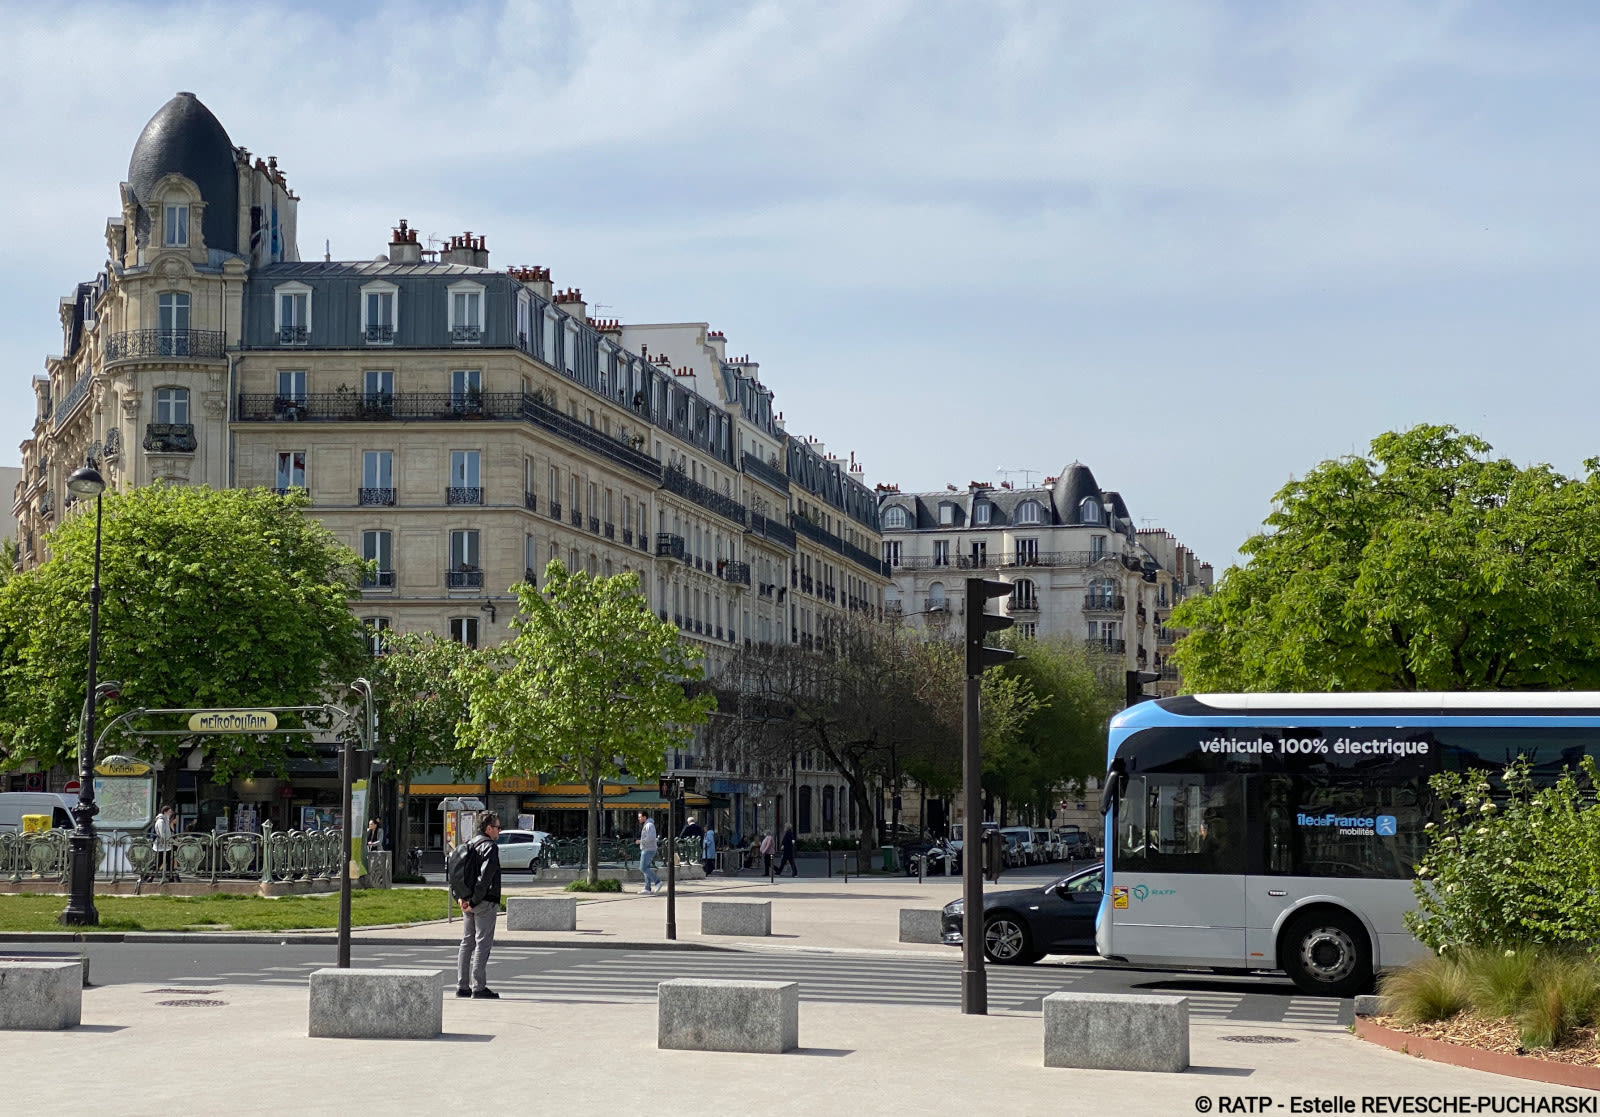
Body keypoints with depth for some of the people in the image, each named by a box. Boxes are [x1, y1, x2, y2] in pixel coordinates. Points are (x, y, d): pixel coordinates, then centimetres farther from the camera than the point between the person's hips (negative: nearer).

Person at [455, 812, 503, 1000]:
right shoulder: (490, 847, -13)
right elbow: (485, 877, -21)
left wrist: (460, 897, 6)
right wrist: (474, 901, -17)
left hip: (468, 902, 8)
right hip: (485, 903, -8)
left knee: (467, 943, 12)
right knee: (483, 943, -5)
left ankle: (462, 986, 13)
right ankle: (479, 987, -5)